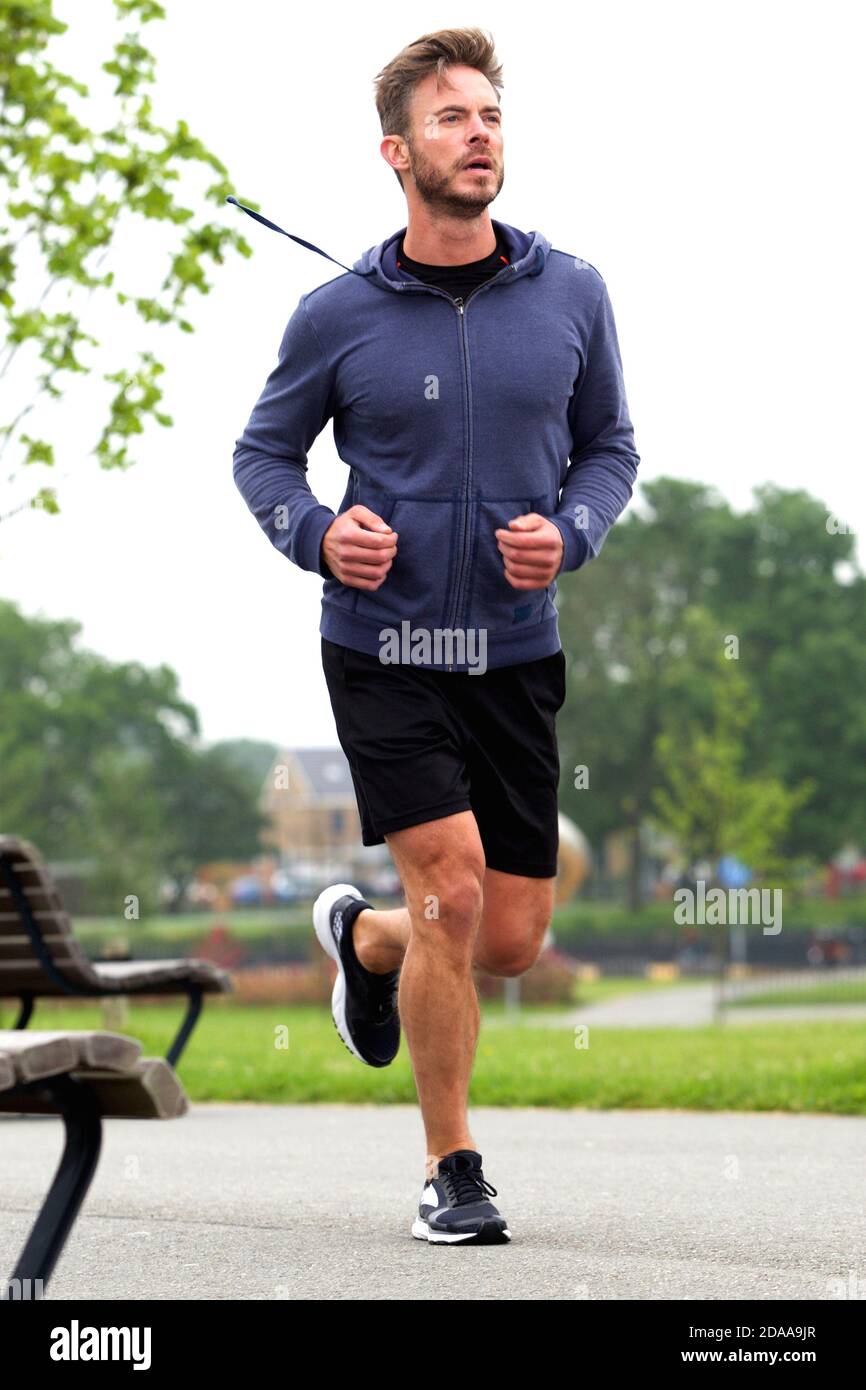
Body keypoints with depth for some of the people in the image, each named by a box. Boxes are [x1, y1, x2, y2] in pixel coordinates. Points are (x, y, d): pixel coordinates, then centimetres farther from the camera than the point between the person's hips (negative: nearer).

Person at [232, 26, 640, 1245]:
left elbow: (610, 445, 12)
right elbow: (263, 453, 8)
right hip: (382, 650, -3)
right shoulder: (337, 315, -5)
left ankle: (361, 938, 40)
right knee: (452, 890, -16)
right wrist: (319, 534, -12)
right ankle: (451, 1170, 2)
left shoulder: (572, 296, 0)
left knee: (510, 943, 5)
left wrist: (569, 532, -9)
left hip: (516, 652, 3)